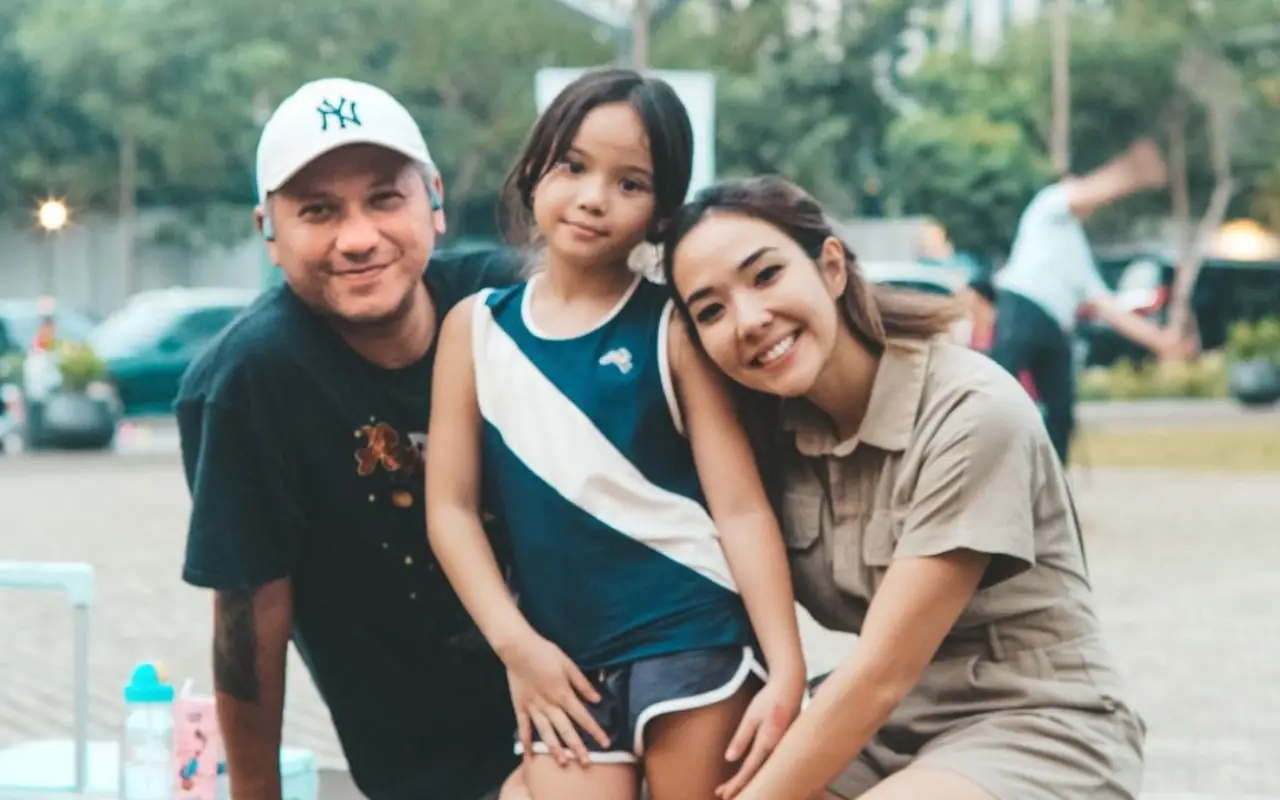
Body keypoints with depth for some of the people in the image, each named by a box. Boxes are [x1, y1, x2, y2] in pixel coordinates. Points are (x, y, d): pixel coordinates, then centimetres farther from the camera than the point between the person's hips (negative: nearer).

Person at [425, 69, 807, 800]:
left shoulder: (672, 329, 0)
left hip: (690, 636, -2)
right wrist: (515, 644, -5)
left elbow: (741, 505, -4)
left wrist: (786, 669, -12)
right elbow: (450, 503, 5)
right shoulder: (475, 327, 7)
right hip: (561, 660, 2)